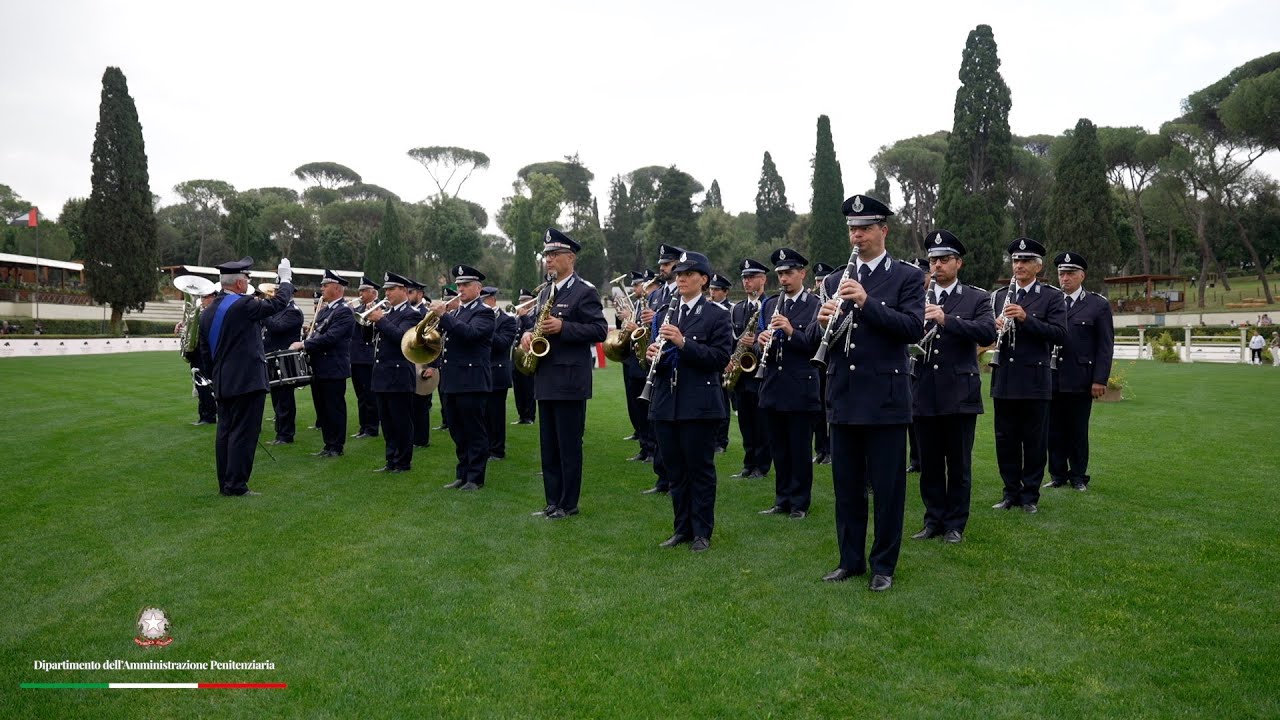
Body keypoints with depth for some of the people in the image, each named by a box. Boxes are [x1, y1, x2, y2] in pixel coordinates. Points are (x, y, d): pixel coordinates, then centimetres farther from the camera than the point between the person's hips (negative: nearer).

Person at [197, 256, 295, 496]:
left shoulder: (208, 312, 11)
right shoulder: (243, 305, -14)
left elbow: (205, 353, 16)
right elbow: (278, 303, -4)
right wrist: (286, 279, 11)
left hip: (222, 385, 8)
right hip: (247, 381, -8)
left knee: (225, 432, 13)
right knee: (243, 433, -4)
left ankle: (224, 483, 19)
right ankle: (237, 485, -2)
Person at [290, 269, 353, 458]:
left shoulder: (344, 311, -12)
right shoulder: (324, 309, 16)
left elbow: (331, 337, -22)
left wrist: (304, 344, -19)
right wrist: (307, 339, 1)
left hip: (334, 370, -9)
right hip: (319, 369, 9)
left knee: (335, 409, -1)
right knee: (323, 409, 12)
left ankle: (336, 447, 7)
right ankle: (328, 445, 20)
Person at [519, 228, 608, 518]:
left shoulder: (585, 292, -6)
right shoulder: (545, 292, 17)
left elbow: (600, 330, -13)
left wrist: (563, 327, -21)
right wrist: (528, 333, 3)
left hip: (570, 380, -8)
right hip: (546, 379, 8)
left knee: (569, 445, 0)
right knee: (549, 446, 12)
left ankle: (569, 504, 10)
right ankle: (553, 502, 20)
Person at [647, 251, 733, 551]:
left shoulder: (717, 315, -3)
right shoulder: (665, 315, 15)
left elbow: (721, 358, -13)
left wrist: (683, 342, -22)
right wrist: (653, 354, -7)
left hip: (699, 405, -5)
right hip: (666, 403, 5)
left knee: (700, 469, 3)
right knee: (675, 470, 11)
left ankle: (702, 532, 14)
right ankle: (682, 528, 23)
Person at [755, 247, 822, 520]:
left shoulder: (815, 306, -4)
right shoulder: (769, 305, 12)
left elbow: (817, 344, -11)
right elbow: (759, 337, 14)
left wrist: (791, 331, -24)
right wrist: (762, 341, -9)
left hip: (801, 388, -5)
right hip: (772, 387, 5)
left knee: (800, 449, 3)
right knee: (778, 449, 12)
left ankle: (800, 503, 14)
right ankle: (782, 500, 23)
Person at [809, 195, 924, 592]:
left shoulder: (907, 276, 0)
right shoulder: (834, 281, 12)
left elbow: (913, 328, -14)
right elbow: (815, 339, 8)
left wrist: (867, 301, -23)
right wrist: (823, 323, -15)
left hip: (886, 399, -4)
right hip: (843, 399, 4)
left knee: (887, 488, 4)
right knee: (847, 486, 12)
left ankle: (883, 566, 17)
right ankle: (850, 560, 24)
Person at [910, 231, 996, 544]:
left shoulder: (977, 298, 3)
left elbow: (988, 333, -13)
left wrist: (947, 320, -25)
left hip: (960, 394, -2)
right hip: (924, 394, 2)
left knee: (959, 465, 5)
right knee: (929, 464, 10)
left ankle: (955, 524, 17)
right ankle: (934, 520, 22)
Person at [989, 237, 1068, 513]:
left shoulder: (1052, 296, 1)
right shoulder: (998, 296, 12)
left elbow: (1060, 334, -10)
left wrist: (1026, 318, -21)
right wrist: (994, 328, -13)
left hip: (1035, 380, -3)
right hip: (1004, 380, 3)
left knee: (1034, 441, 4)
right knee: (1005, 440, 8)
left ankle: (1030, 494, 15)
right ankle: (1011, 492, 19)